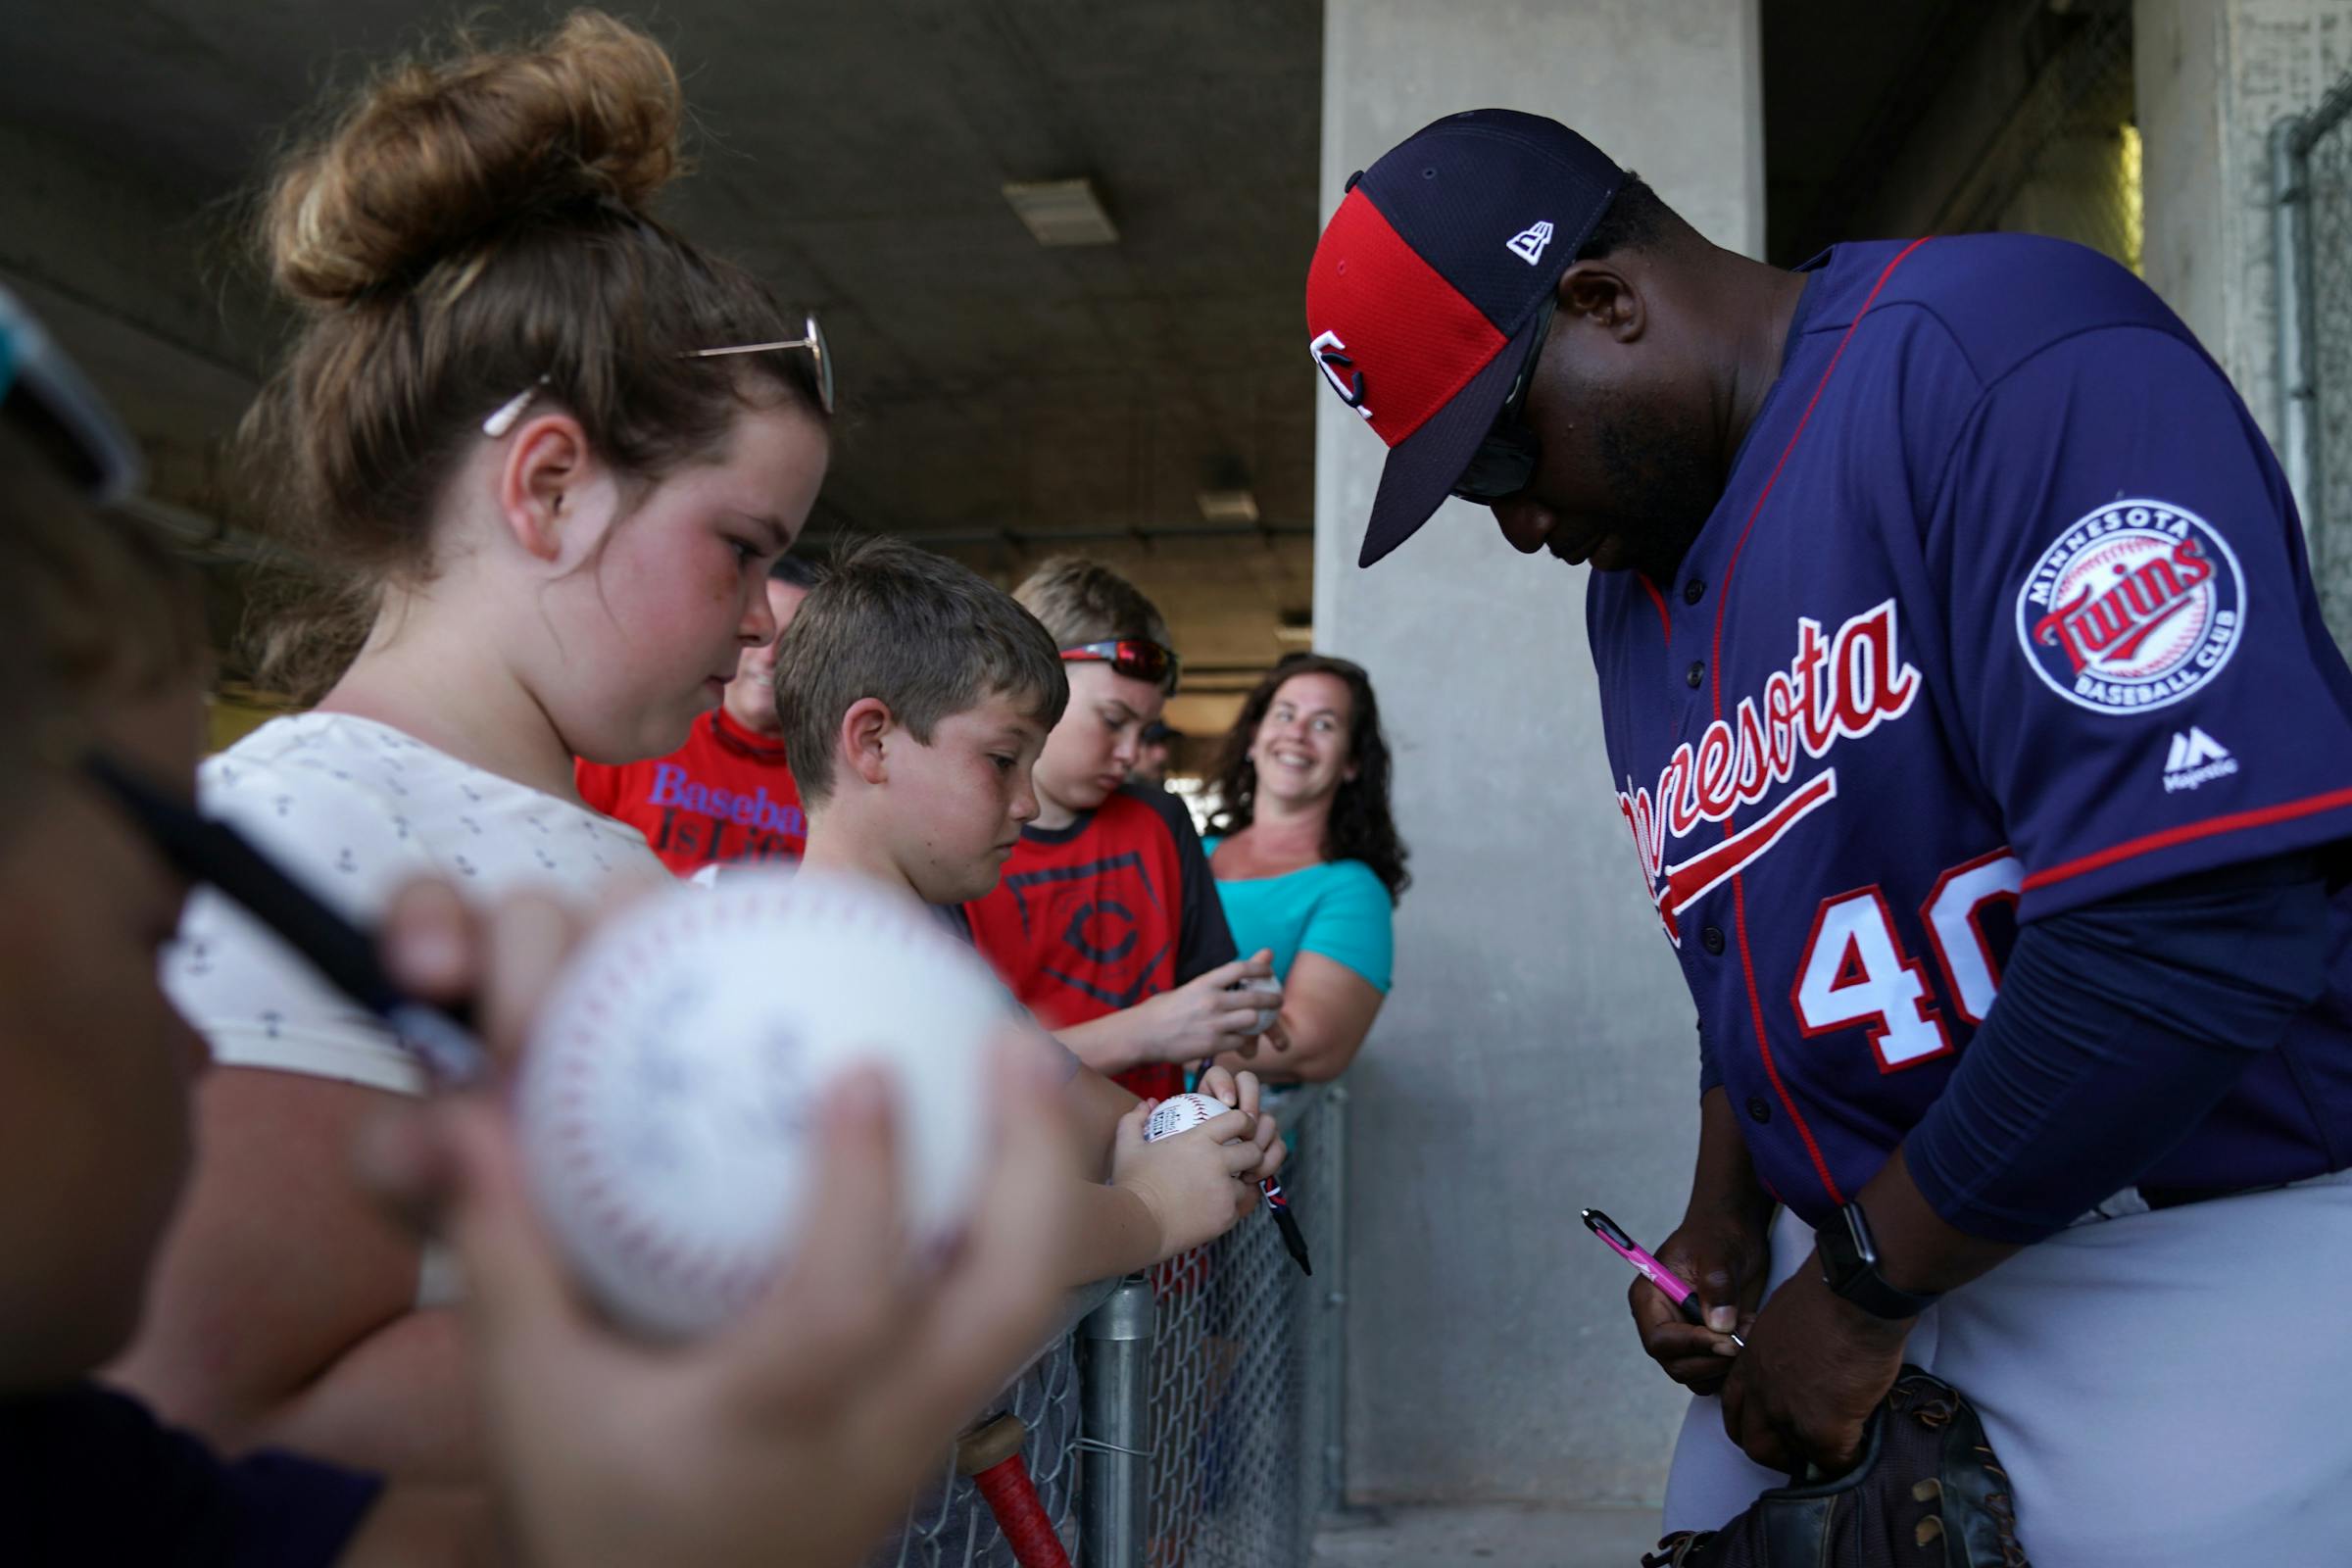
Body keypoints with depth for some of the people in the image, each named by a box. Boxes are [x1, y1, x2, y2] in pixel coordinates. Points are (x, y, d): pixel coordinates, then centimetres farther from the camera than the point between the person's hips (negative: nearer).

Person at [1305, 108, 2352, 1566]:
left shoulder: (1994, 352, -17)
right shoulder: (1633, 591, 10)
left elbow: (2202, 913, -25)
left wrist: (1869, 1283, -16)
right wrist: (1726, 1224, 5)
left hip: (2209, 1255, -6)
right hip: (1867, 1266, 7)